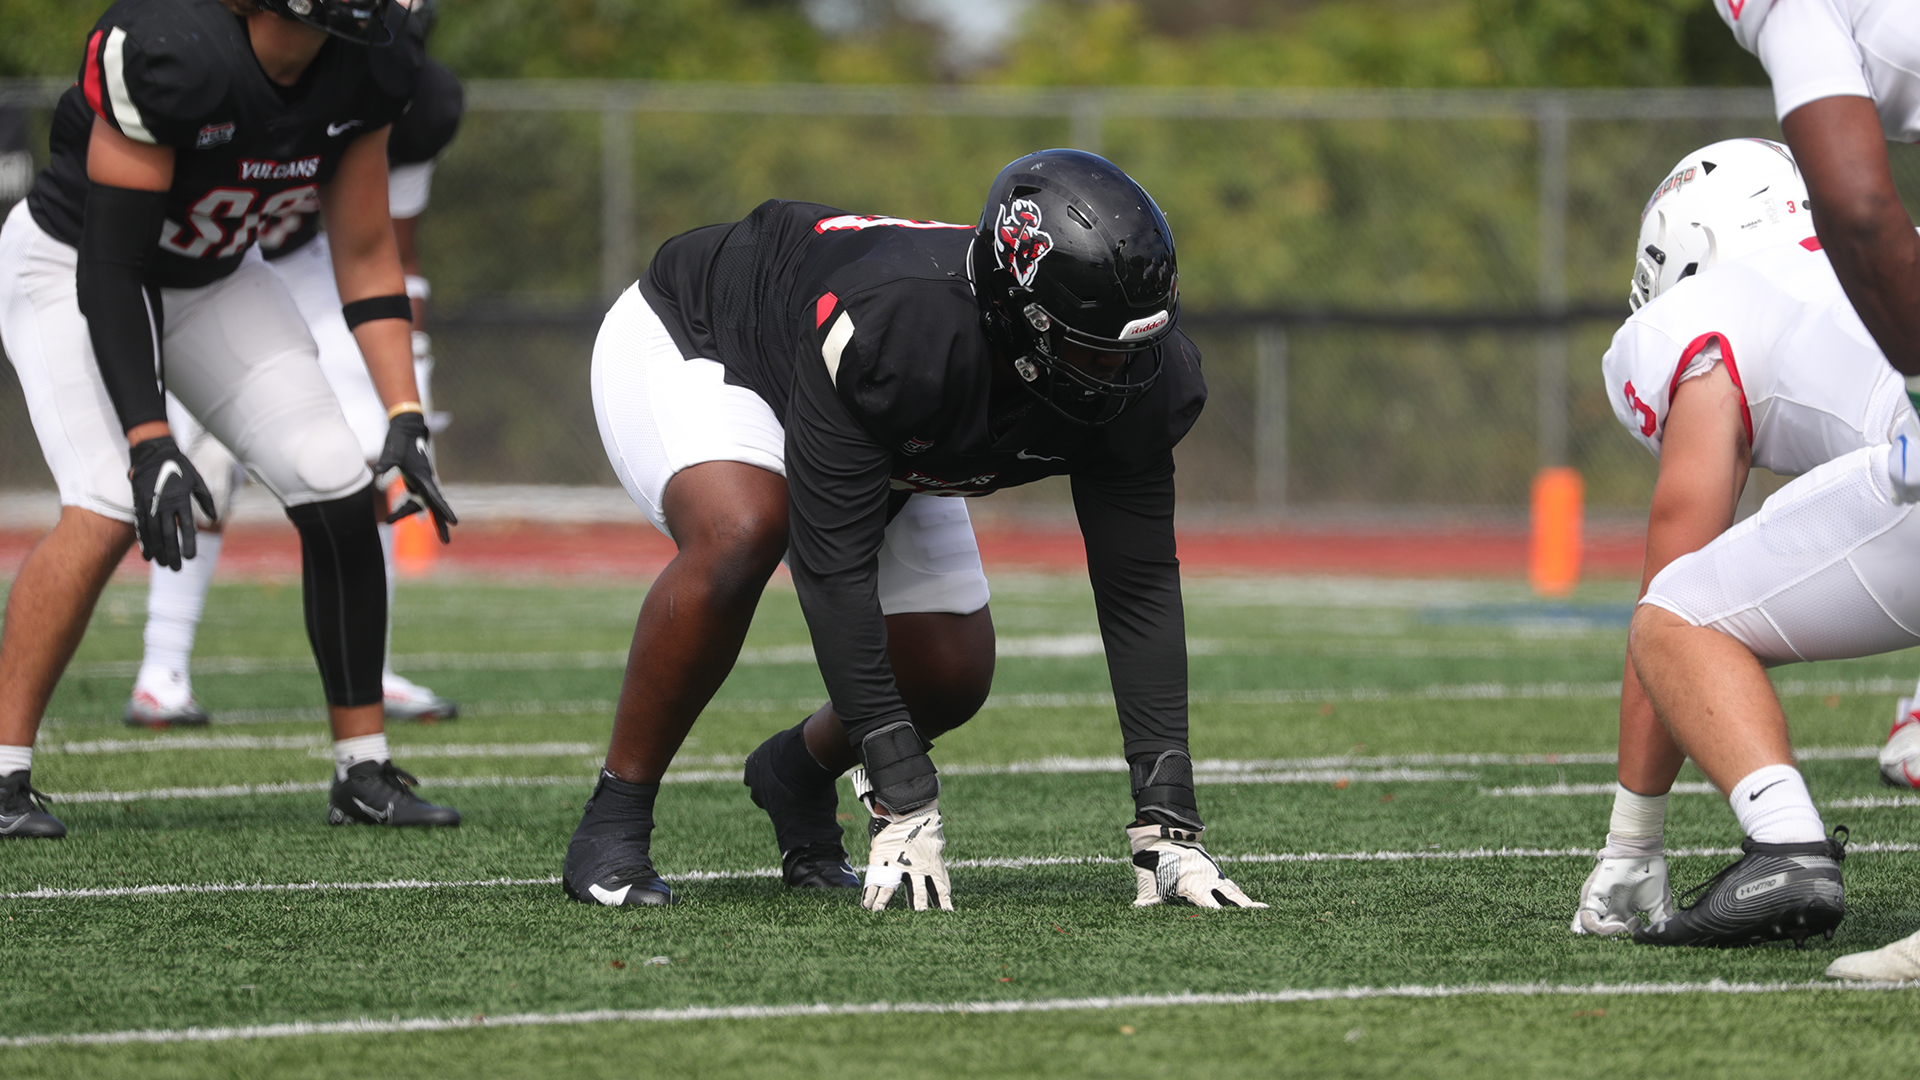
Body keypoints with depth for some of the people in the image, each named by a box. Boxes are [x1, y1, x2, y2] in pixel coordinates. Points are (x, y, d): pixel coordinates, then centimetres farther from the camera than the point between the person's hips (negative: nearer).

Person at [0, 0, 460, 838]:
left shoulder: (364, 72, -16)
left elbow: (366, 256, -3)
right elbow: (109, 265, -31)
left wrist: (405, 420, -10)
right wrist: (149, 445, -34)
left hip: (210, 281, 6)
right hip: (70, 267, -6)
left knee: (339, 497, -5)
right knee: (110, 512, -24)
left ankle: (362, 773, 7)